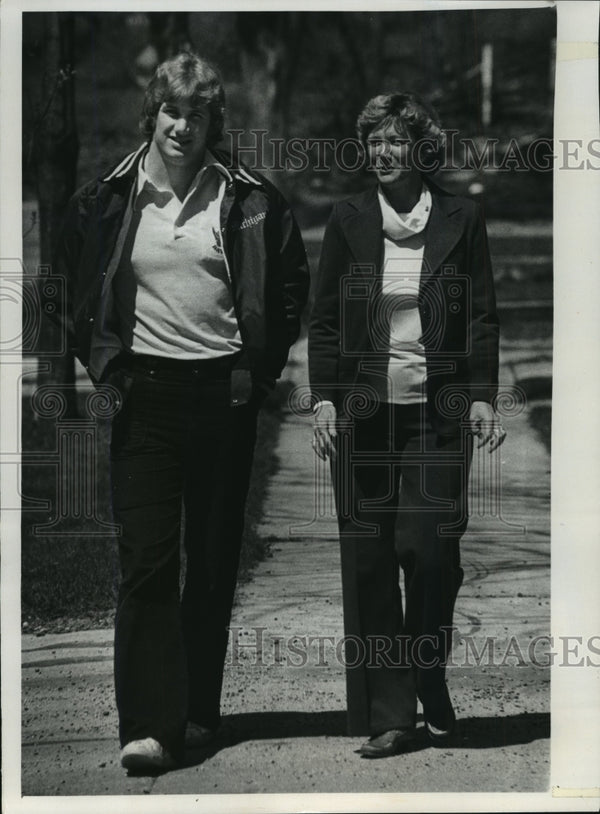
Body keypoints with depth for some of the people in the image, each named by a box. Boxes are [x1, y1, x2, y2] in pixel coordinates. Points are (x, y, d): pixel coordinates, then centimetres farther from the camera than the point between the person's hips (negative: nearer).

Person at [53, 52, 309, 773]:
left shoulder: (247, 200, 2)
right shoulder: (108, 200, 4)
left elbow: (290, 289, 12)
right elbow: (70, 291, 17)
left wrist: (259, 369, 4)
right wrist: (104, 364, 7)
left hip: (224, 395, 1)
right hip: (144, 395, 0)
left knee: (214, 562, 7)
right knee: (146, 559, -8)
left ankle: (198, 712, 18)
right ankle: (148, 725, -9)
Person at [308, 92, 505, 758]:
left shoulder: (460, 219, 4)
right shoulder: (348, 220, 5)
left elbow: (482, 316, 5)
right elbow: (324, 319, 7)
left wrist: (483, 396, -3)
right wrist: (323, 397, -2)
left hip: (438, 410, -1)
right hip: (363, 410, 1)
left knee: (433, 549, -6)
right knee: (369, 559, 0)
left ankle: (429, 685, 18)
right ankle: (387, 714, 7)